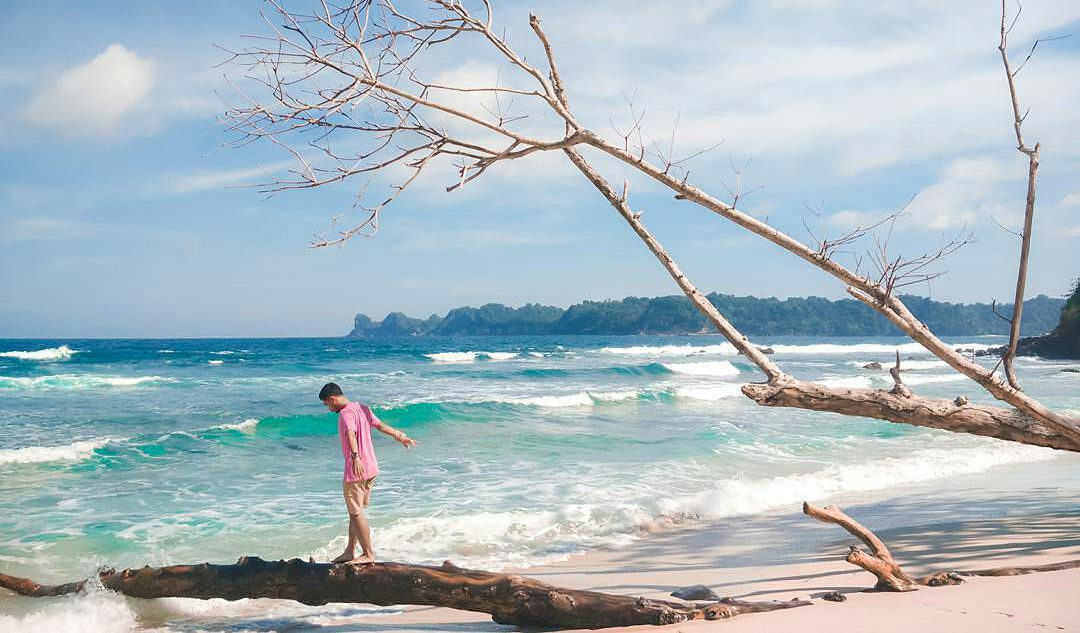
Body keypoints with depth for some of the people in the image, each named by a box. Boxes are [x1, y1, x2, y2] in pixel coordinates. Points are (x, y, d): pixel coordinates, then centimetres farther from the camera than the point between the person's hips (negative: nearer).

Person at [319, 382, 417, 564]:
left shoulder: (346, 414, -17)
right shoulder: (362, 408, 11)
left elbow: (351, 434, -35)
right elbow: (380, 425, 20)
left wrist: (355, 457, -51)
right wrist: (399, 436, 33)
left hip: (356, 471, -9)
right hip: (371, 468, 9)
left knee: (356, 513, 1)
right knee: (355, 512, 16)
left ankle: (368, 554, 7)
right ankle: (349, 552, 23)